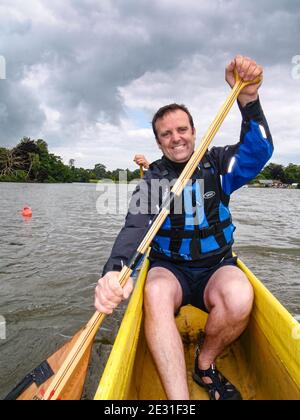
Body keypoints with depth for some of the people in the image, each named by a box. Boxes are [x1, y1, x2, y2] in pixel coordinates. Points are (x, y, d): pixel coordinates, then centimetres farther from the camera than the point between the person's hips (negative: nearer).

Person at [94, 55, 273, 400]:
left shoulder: (216, 164, 2)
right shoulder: (152, 179, -2)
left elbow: (259, 151, -18)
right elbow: (135, 226, -19)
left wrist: (248, 99, -36)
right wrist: (115, 270, -40)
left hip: (216, 266, 1)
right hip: (169, 268, 0)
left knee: (239, 297, -32)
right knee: (156, 292, -34)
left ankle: (205, 364, -2)